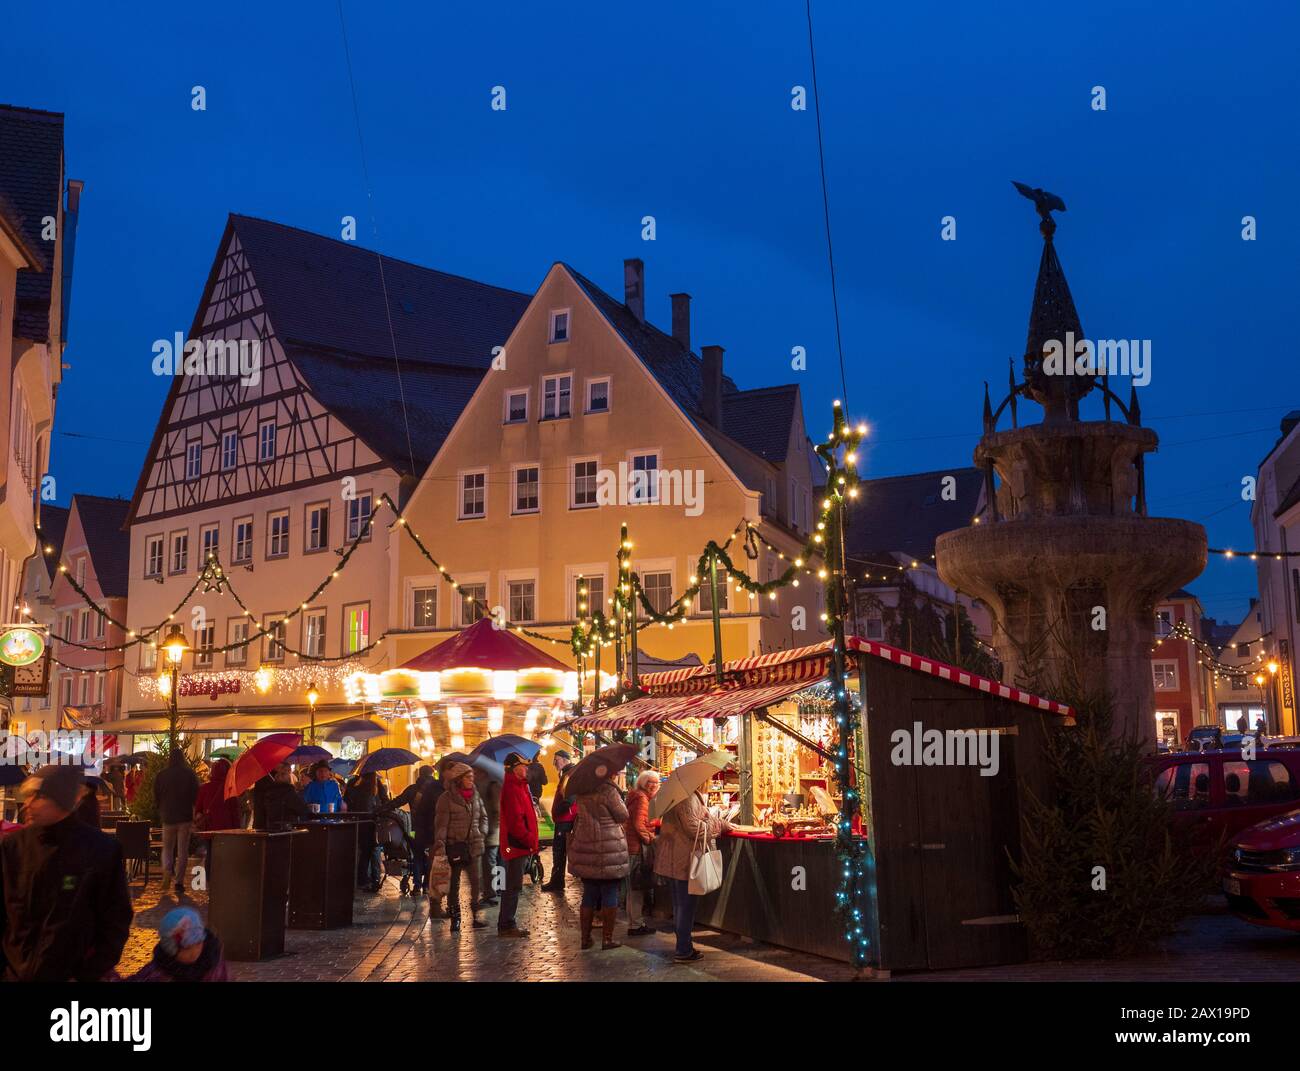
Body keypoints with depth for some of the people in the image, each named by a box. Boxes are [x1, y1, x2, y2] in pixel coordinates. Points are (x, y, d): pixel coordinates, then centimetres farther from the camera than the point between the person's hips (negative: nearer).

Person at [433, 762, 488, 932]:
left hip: (474, 846, 4)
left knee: (476, 882, 3)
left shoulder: (475, 796, 9)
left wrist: (481, 833, 5)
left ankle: (474, 916, 11)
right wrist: (439, 844, -20)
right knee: (454, 883, 4)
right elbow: (441, 823, -11)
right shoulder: (447, 798, -7)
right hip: (455, 846, -4)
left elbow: (483, 817, 20)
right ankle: (455, 919, 12)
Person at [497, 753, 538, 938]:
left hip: (520, 846, 10)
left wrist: (531, 842, 16)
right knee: (513, 886, -5)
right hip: (517, 846, -10)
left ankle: (508, 924, 21)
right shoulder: (512, 788, -17)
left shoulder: (518, 786, 16)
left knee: (513, 886, 14)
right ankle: (506, 926, 0)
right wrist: (531, 841, -17)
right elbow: (515, 821, -23)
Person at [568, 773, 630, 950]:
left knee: (589, 895, 14)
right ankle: (607, 938, 10)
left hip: (585, 848, 6)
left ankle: (585, 938, 18)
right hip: (608, 853, -6)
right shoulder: (608, 790, -17)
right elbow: (623, 816, -8)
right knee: (610, 896, 6)